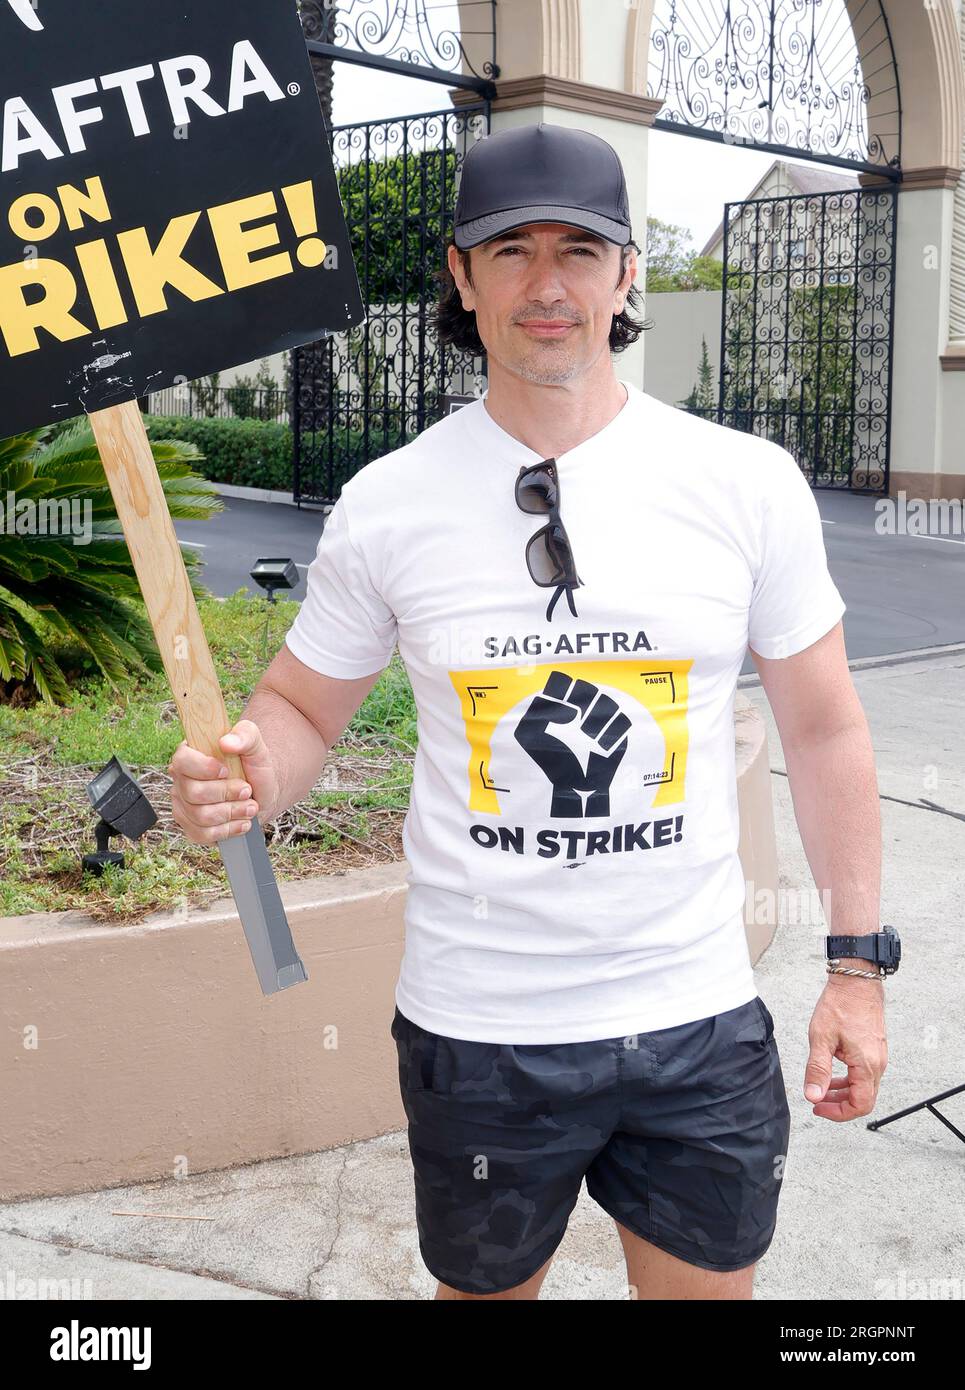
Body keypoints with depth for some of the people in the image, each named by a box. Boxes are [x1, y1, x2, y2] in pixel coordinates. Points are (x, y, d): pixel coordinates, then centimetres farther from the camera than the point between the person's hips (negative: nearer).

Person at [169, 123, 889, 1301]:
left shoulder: (750, 485, -5)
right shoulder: (385, 504, -5)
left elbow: (822, 728, 3)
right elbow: (303, 707, 5)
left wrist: (856, 962, 2)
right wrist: (245, 780, -18)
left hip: (698, 1023, 1)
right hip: (477, 1026, 0)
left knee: (707, 1287, 16)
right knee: (484, 1288, 19)